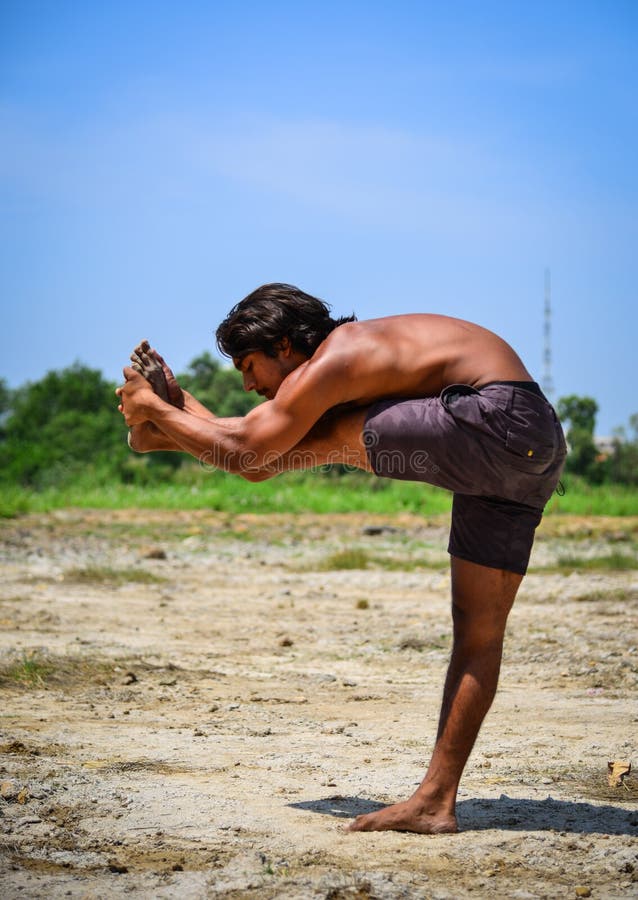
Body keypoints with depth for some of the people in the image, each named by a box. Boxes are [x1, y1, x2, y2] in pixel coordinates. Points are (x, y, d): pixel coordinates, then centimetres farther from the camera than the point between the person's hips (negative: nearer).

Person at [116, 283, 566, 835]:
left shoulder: (332, 361, -9)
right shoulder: (353, 353, 21)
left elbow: (242, 453, -7)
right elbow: (260, 461, 26)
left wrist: (155, 410, 5)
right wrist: (178, 404, 26)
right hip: (532, 452, 10)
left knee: (331, 436, -5)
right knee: (479, 625, 6)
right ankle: (435, 801, 8)